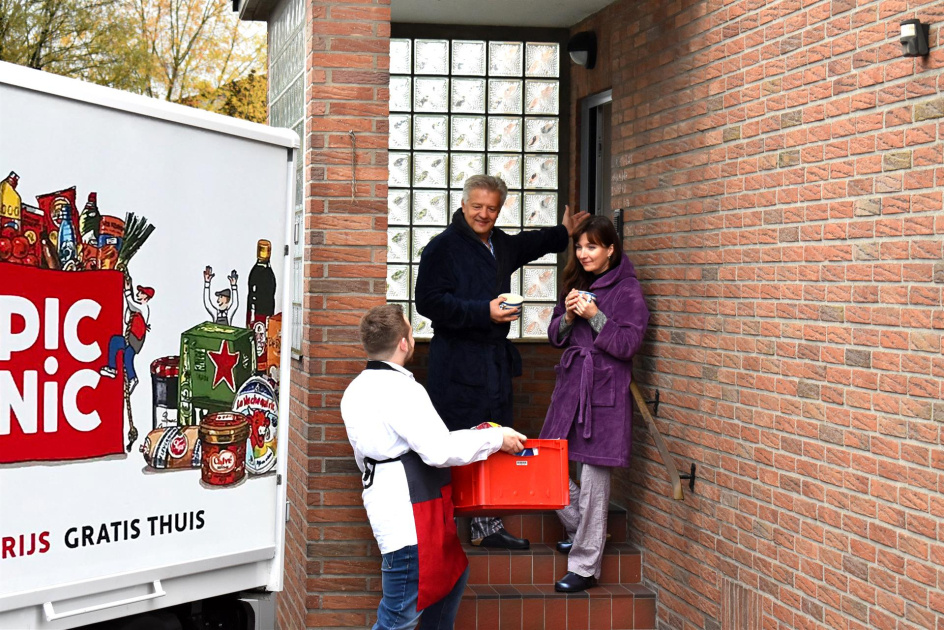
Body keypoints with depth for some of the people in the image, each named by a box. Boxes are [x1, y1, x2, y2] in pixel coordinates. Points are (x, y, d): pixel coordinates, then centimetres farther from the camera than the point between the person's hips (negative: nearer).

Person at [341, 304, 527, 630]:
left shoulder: (355, 391, 12)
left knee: (453, 572, 24)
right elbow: (439, 450, -24)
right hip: (409, 515, -10)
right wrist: (497, 438, -13)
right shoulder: (401, 390, -18)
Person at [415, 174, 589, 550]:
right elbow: (429, 302, -16)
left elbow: (530, 244, 41)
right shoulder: (443, 247, -8)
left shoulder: (501, 244, 17)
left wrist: (563, 233, 53)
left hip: (496, 359, 8)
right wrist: (484, 311, -19)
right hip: (457, 362, -8)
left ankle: (487, 528, 18)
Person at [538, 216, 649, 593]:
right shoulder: (576, 285, 14)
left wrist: (594, 316, -17)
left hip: (605, 392, -7)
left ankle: (585, 566, 4)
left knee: (593, 476, -4)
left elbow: (628, 344, -10)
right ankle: (582, 530, 29)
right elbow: (555, 336, 16)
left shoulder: (627, 290, -5)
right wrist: (568, 317, -4)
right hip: (570, 385, 7)